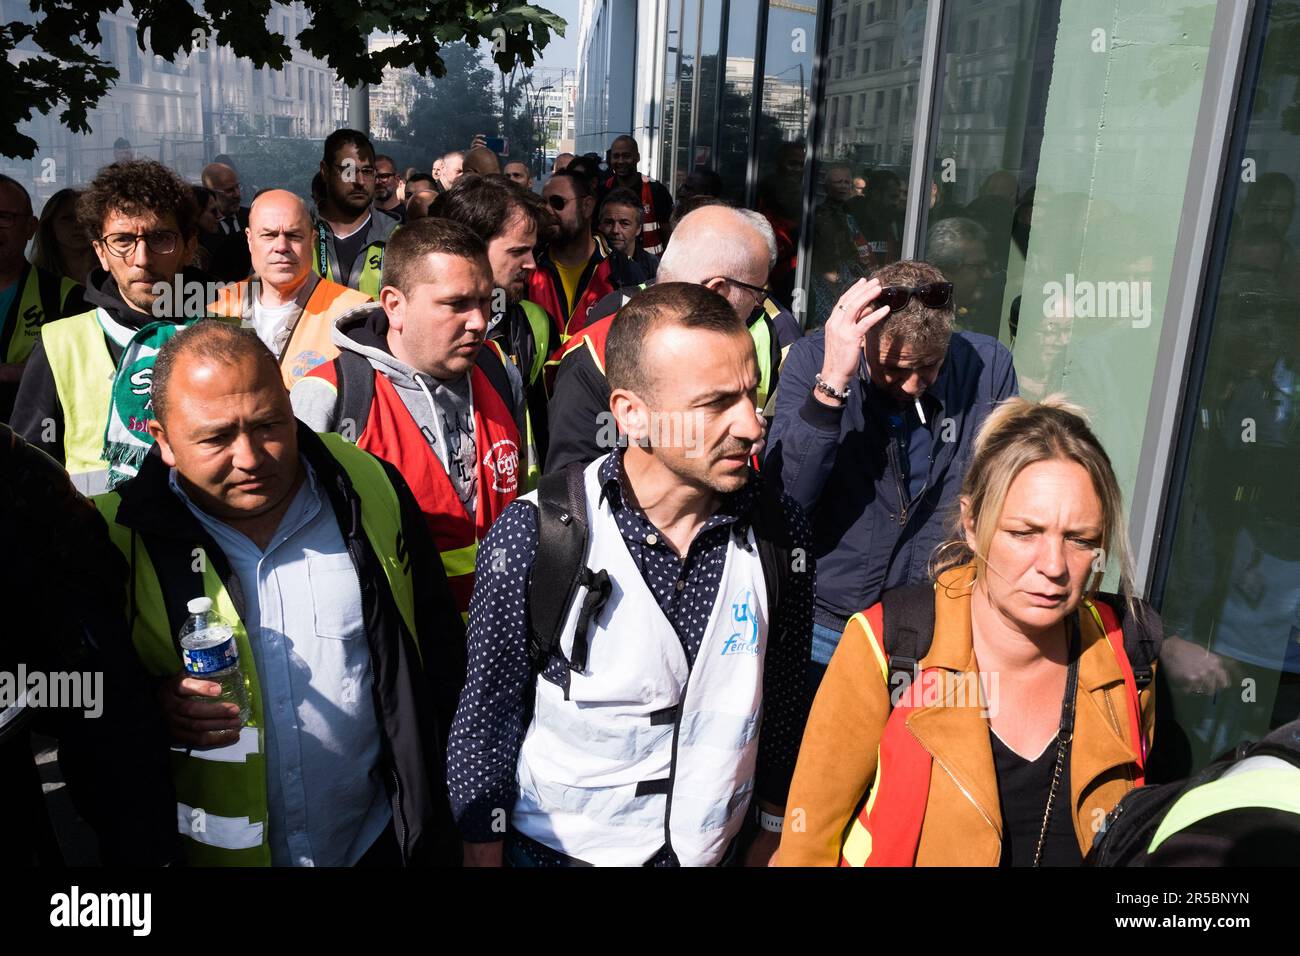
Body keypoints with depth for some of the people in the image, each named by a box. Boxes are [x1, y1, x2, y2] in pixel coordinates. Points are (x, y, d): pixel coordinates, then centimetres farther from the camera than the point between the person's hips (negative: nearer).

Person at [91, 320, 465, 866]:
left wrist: (432, 807, 0)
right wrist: (151, 709, -20)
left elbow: (439, 652, -1)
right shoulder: (115, 537, -13)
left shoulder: (372, 492, -10)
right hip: (206, 849, 0)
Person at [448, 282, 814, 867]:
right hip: (559, 847, -2)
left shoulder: (778, 529, -14)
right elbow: (487, 720, -12)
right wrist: (483, 855, -5)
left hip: (714, 845, 3)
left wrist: (772, 833, 7)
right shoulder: (531, 538, -24)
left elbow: (784, 704, -1)